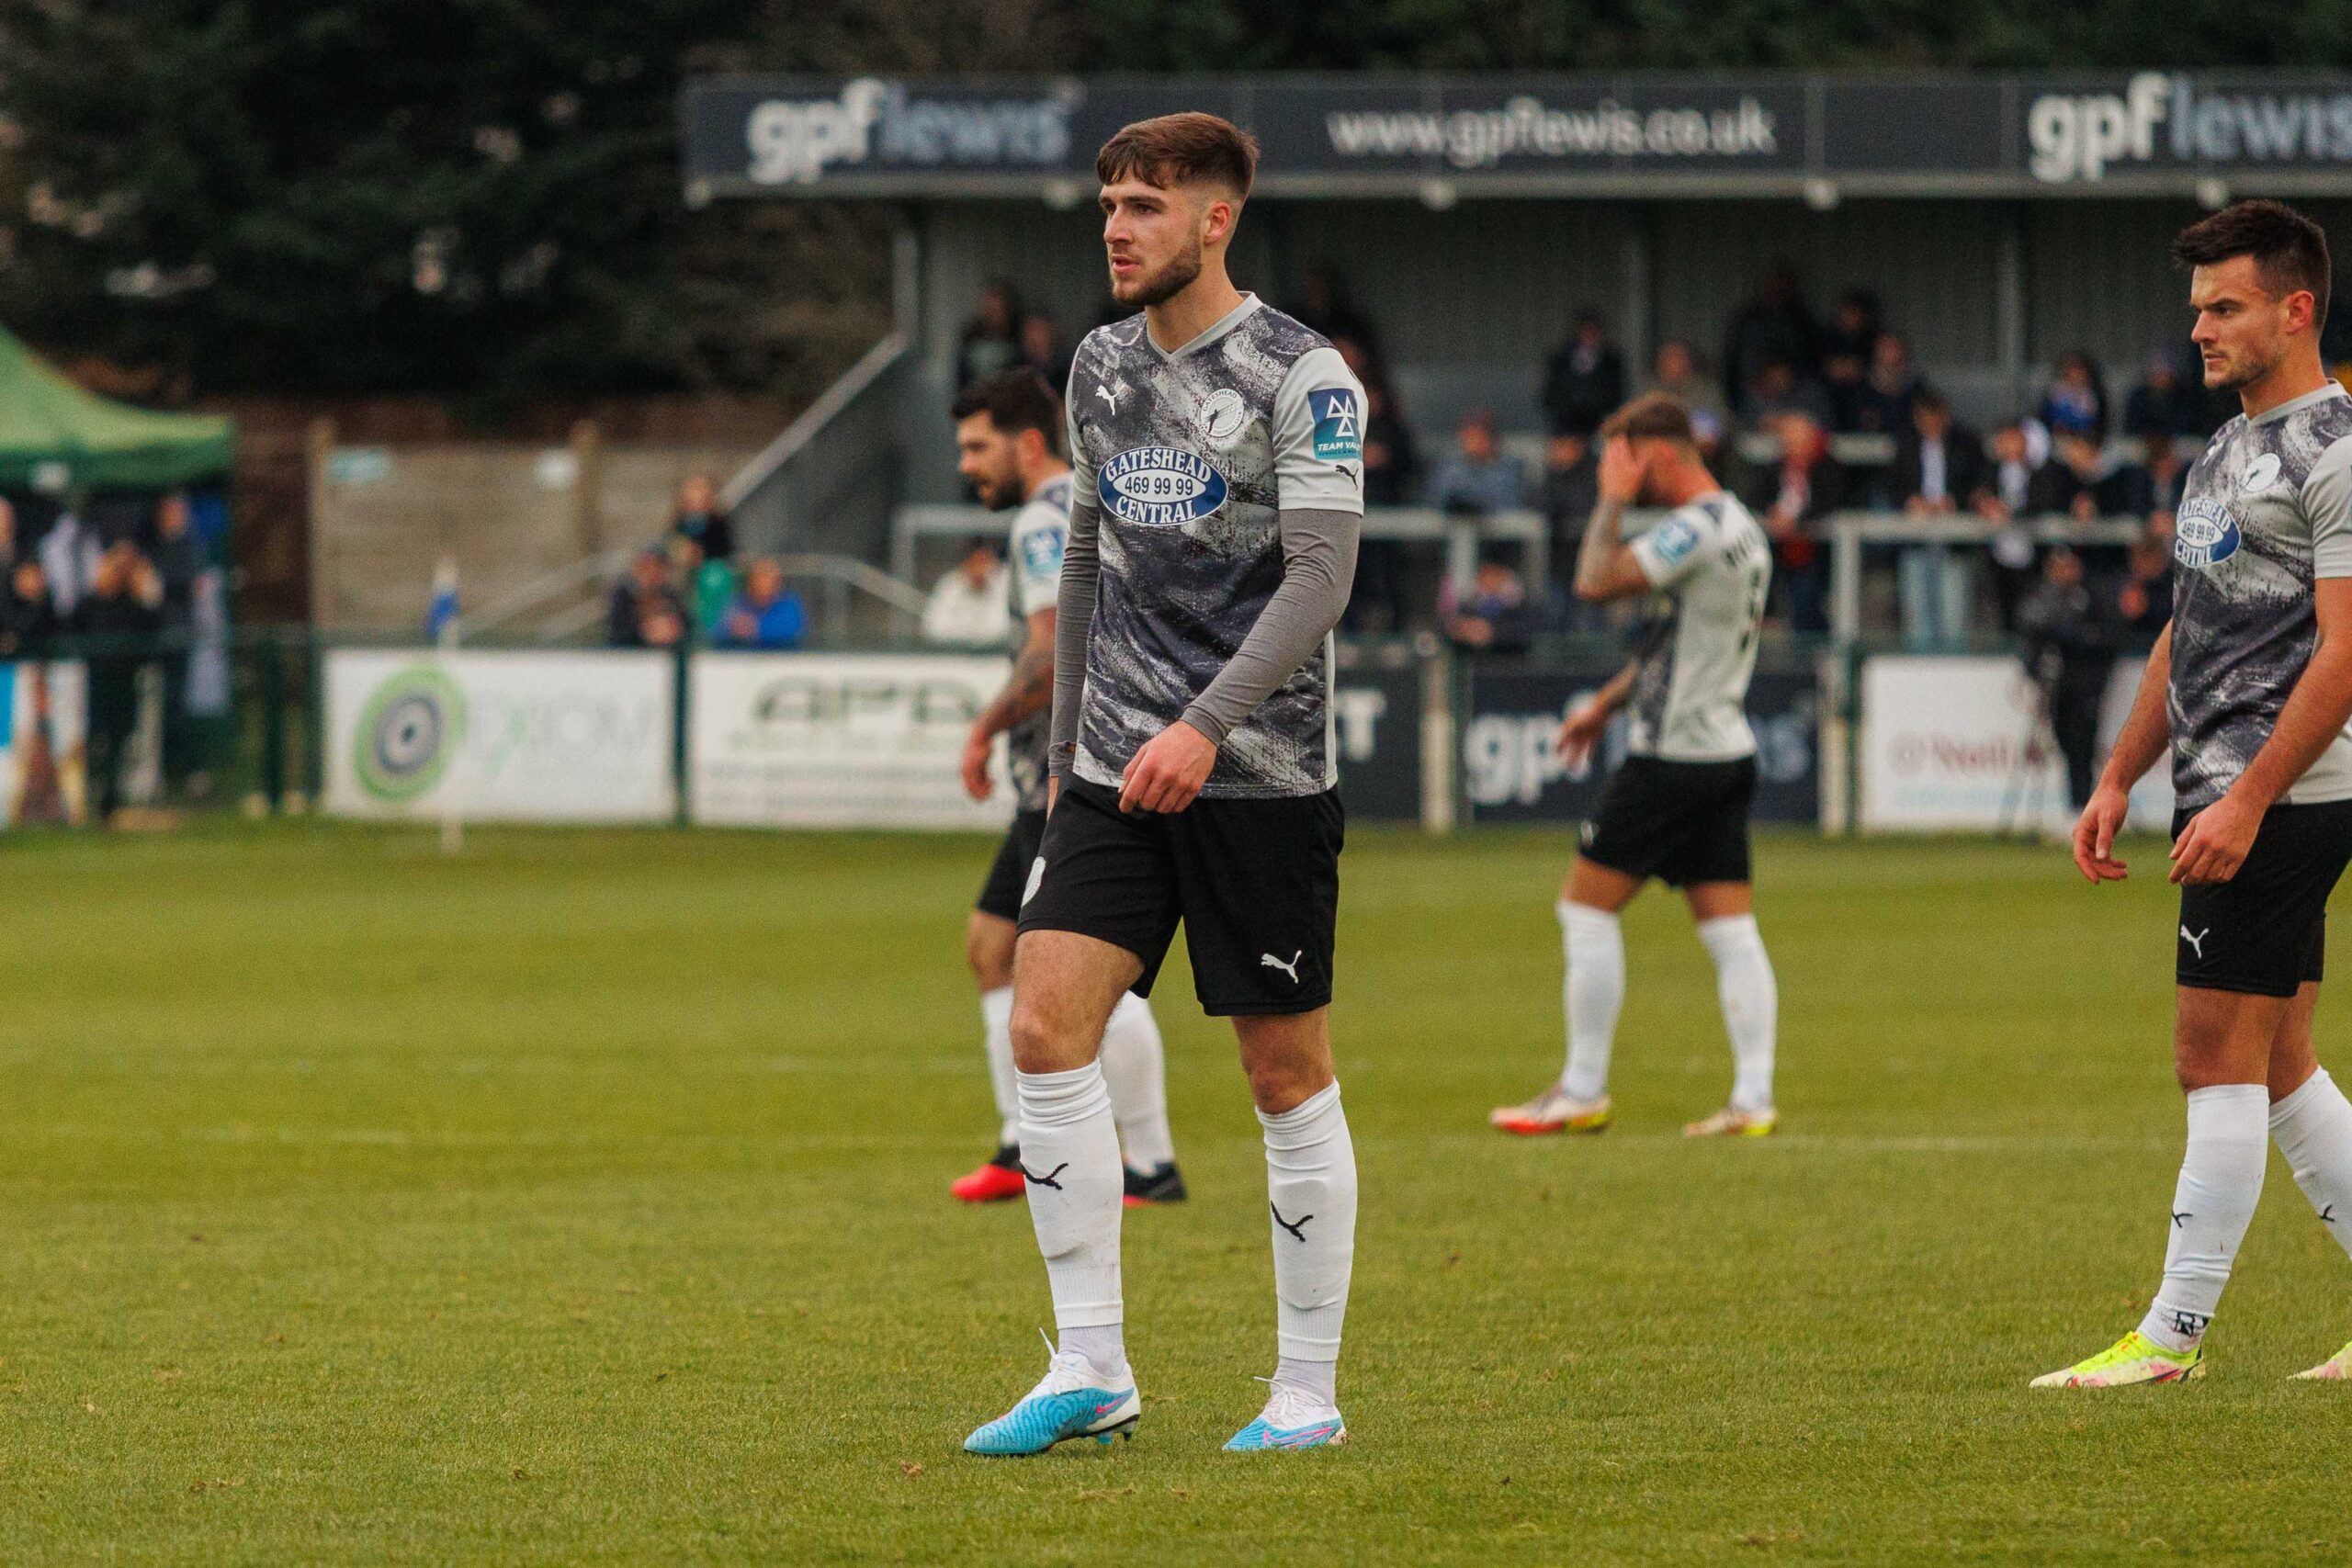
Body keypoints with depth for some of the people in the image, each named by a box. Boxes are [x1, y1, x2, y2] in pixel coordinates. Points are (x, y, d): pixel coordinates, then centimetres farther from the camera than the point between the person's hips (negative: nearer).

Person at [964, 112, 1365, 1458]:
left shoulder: (1300, 376, -9)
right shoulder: (1102, 366, 12)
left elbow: (1320, 578, -16)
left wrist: (1204, 726, -25)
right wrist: (1070, 739, 21)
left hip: (1263, 777, -6)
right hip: (1118, 772, 6)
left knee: (1287, 1071, 1)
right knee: (1047, 1029, -9)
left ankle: (1310, 1390, 11)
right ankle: (1092, 1372, -5)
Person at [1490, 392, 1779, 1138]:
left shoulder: (1696, 529, -17)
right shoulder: (1742, 529, 15)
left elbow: (1597, 580, -23)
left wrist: (1612, 501, -10)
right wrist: (1606, 703, 25)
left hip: (1672, 758, -9)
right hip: (1727, 752, 9)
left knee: (1587, 906, 0)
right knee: (1731, 928, 5)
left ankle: (1583, 1091, 2)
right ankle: (1753, 1098, -1)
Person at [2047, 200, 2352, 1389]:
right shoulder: (2230, 450, 18)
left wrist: (2246, 800, -22)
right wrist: (2118, 780, 17)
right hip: (2226, 795, 10)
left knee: (2220, 1057, -9)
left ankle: (2173, 1335, -8)